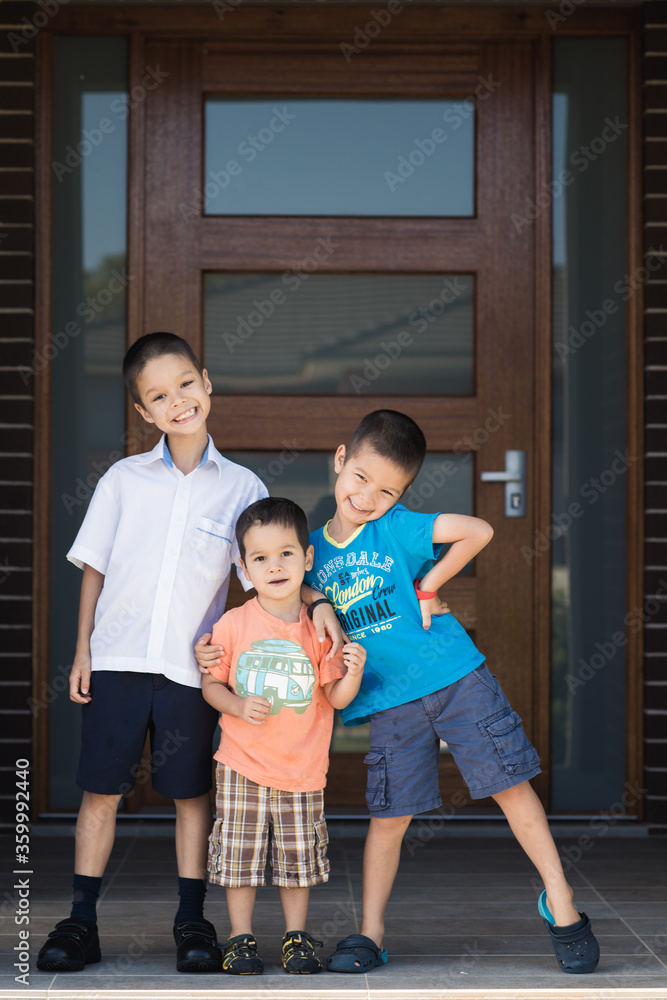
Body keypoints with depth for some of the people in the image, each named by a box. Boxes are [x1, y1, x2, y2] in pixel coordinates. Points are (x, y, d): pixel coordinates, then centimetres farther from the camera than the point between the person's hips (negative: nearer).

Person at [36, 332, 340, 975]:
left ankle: (192, 922, 17)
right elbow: (94, 567, 9)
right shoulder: (124, 480, 5)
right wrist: (82, 651, 6)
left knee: (191, 794, 6)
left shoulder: (241, 487, 3)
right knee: (100, 790, 4)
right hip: (117, 658, 0)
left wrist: (316, 600, -13)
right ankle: (81, 922, 13)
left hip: (192, 664, 0)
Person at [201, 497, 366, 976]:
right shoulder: (233, 624, -5)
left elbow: (336, 698, -1)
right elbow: (210, 683, 2)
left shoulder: (320, 629, -2)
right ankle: (241, 938, 17)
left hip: (302, 767, 1)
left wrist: (353, 674, -21)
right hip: (242, 764, 0)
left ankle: (298, 937, 23)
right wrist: (237, 707, -16)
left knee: (298, 855, 8)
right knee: (240, 851, 3)